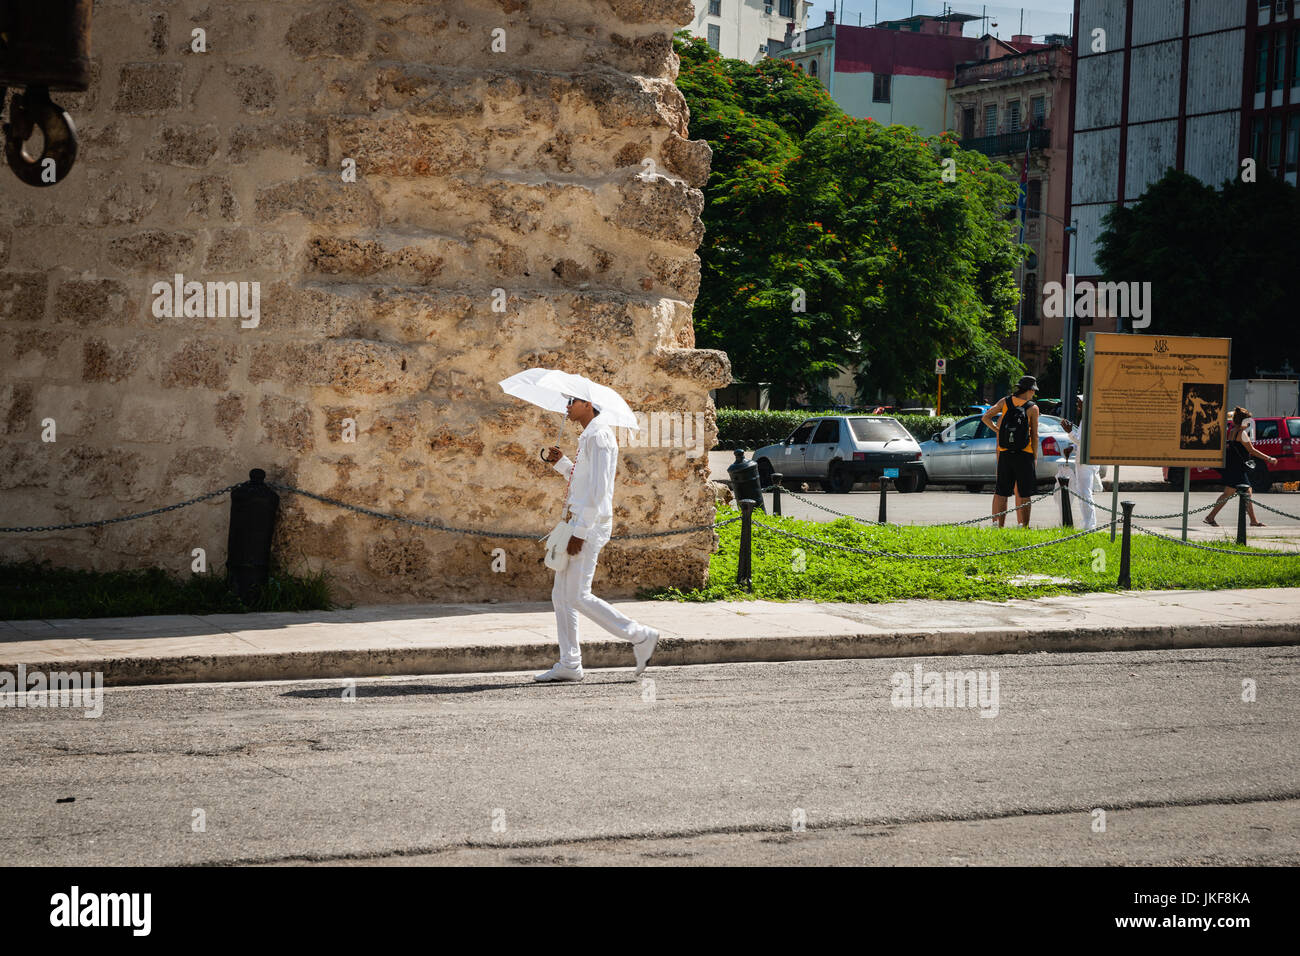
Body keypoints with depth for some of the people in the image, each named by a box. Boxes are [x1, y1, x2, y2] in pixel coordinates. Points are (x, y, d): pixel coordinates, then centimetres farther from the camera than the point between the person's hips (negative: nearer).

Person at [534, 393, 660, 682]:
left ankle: (640, 637, -5)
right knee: (561, 596, 9)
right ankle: (569, 664, 10)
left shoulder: (598, 435, -14)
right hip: (578, 523, 10)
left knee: (578, 596, -12)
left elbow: (598, 488, -21)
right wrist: (559, 462, 12)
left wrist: (580, 531, -23)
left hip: (591, 524, -10)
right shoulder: (587, 436, 19)